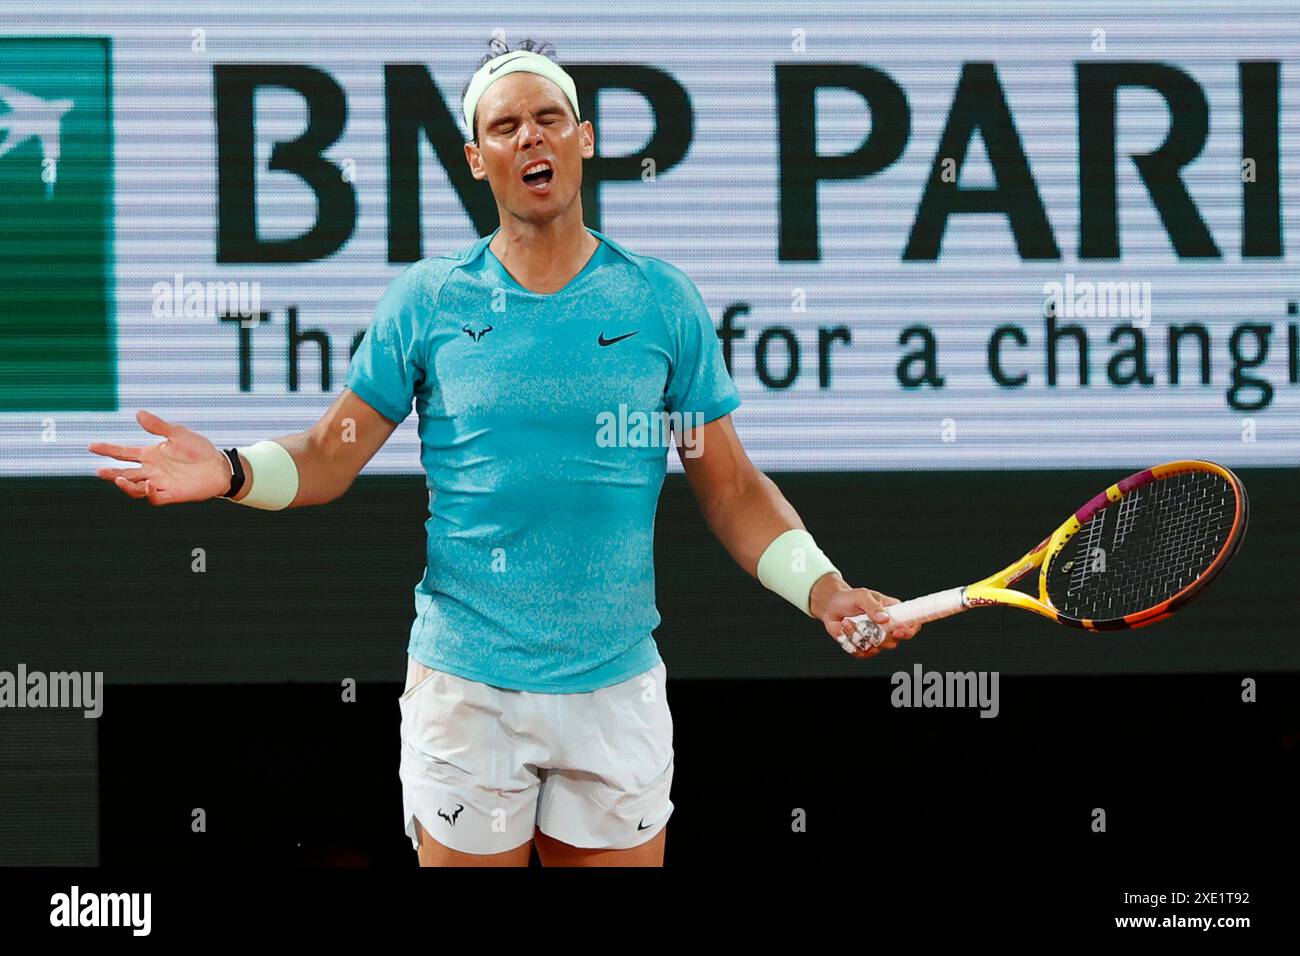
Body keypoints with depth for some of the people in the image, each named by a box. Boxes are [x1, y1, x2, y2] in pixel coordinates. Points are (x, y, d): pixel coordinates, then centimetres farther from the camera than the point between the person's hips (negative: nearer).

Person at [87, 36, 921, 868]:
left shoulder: (662, 299, 3)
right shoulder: (428, 300, 2)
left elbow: (730, 486, 5)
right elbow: (328, 457, 5)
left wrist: (820, 586, -9)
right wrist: (232, 473, -15)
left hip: (617, 686, 1)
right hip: (465, 690, -1)